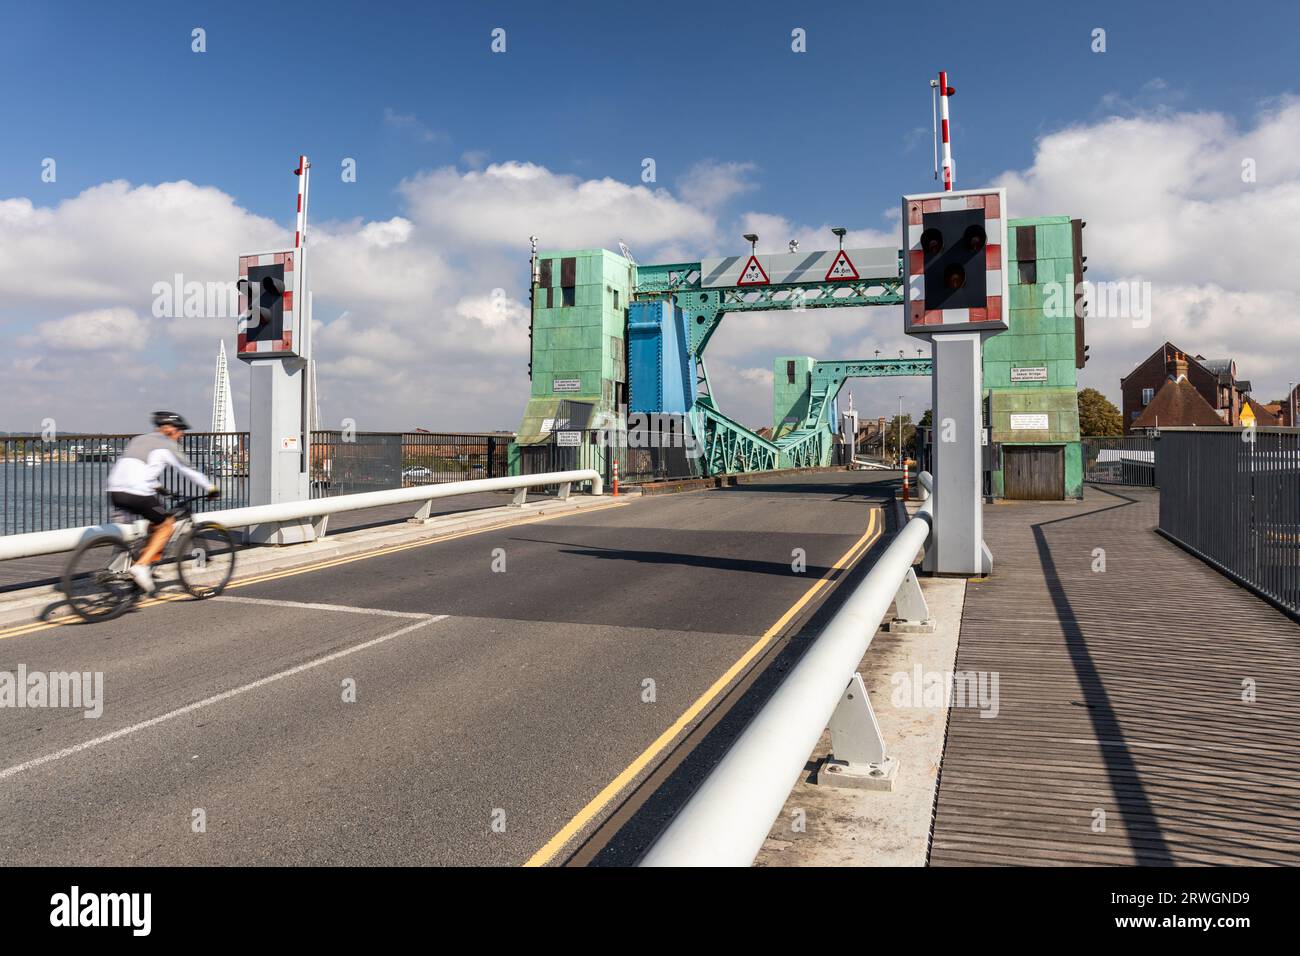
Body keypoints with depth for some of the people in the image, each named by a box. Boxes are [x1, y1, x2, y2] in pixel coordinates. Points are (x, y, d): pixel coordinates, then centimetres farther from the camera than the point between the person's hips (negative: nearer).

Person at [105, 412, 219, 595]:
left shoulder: (137, 440, 26)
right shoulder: (167, 445, 5)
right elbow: (188, 470, 9)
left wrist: (157, 486, 49)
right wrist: (211, 488, 21)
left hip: (115, 492, 7)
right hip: (138, 494, -7)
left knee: (156, 520, 25)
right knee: (166, 525, 10)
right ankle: (141, 565, -4)